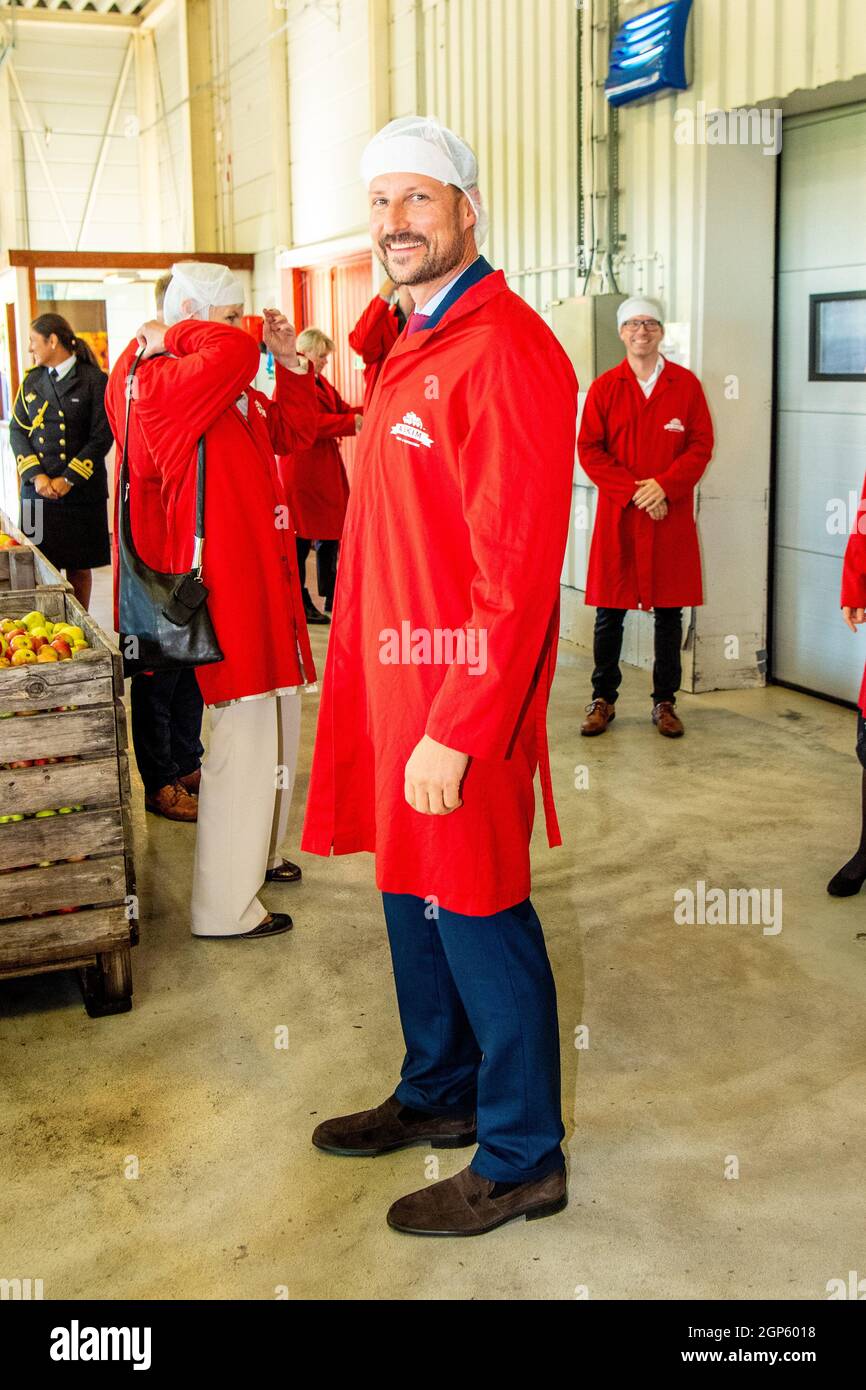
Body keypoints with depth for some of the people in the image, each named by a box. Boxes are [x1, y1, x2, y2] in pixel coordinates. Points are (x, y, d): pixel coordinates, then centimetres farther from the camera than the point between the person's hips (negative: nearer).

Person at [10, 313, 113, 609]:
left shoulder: (95, 381, -2)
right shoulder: (31, 382, 12)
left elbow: (102, 437, -7)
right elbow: (17, 431, 9)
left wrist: (69, 479, -11)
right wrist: (36, 475, -7)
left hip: (82, 488, -3)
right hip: (38, 489, 3)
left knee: (79, 567, 5)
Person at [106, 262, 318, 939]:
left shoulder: (235, 394, 14)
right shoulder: (159, 384, -16)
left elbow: (293, 432, 23)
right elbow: (234, 351, -34)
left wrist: (290, 362, 12)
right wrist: (166, 339, -17)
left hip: (264, 577, 10)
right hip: (225, 583, -10)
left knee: (276, 728, 20)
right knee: (245, 741, -5)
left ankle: (256, 853, 39)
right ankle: (225, 907, 6)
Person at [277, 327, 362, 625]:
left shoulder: (321, 383, 17)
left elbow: (342, 410, 13)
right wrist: (352, 422, -24)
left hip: (327, 469, 9)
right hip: (301, 473, -9)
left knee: (330, 534, 12)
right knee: (301, 538, -1)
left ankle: (333, 599, 21)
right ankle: (299, 604, 8)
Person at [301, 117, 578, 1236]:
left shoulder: (504, 351, -17)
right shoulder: (414, 349, 15)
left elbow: (519, 569, -22)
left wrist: (456, 732, -24)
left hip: (460, 693, -9)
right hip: (397, 681, 9)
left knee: (477, 916, 1)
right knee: (414, 899, 19)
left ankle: (521, 1160, 19)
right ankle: (440, 1093, 38)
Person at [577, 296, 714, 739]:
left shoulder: (686, 384, 5)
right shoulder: (604, 387, 5)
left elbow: (701, 445, 2)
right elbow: (589, 450, -1)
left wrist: (664, 485, -13)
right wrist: (634, 491, -11)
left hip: (672, 516, 0)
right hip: (617, 516, 0)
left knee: (669, 612, 5)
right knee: (609, 613, 4)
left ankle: (664, 702, 16)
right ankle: (603, 699, 16)